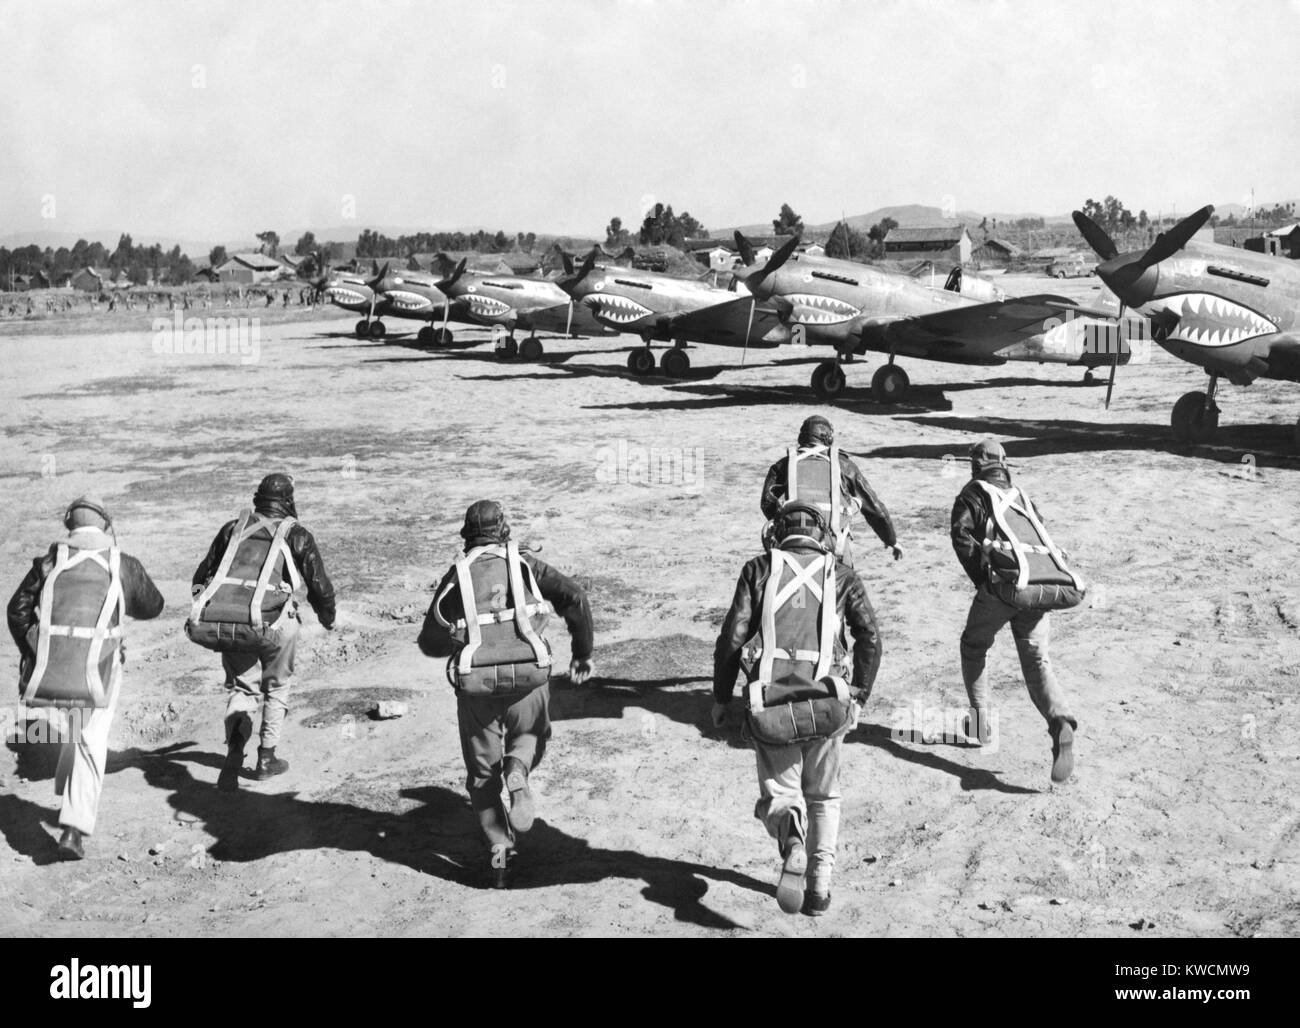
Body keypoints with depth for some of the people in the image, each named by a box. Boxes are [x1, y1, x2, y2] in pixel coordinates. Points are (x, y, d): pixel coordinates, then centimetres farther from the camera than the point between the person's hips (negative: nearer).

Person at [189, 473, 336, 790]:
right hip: (272, 622, -2)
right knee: (277, 686, 22)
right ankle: (266, 758, 26)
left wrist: (210, 615, 36)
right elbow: (319, 585, 7)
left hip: (219, 621, 3)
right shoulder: (296, 534, 7)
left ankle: (233, 757, -3)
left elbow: (201, 578, 20)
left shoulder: (233, 528, 17)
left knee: (243, 688, 18)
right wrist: (328, 617, 26)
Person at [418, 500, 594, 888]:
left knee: (483, 774, 16)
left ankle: (500, 853, 6)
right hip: (528, 678, 0)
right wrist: (583, 652, 7)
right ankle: (517, 774, -3)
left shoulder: (456, 576, 6)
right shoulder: (525, 564, 7)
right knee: (530, 737, 29)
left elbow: (430, 644, 7)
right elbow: (575, 598, -4)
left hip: (476, 685, 0)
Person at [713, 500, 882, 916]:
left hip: (770, 704, -1)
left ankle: (792, 839, -21)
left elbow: (732, 636, 2)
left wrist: (721, 697, 10)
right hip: (828, 703, 1)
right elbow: (870, 637, 3)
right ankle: (820, 885, 15)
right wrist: (859, 696, 12)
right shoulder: (841, 574, 12)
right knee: (824, 796, 23)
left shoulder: (759, 569, 9)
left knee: (779, 793, 12)